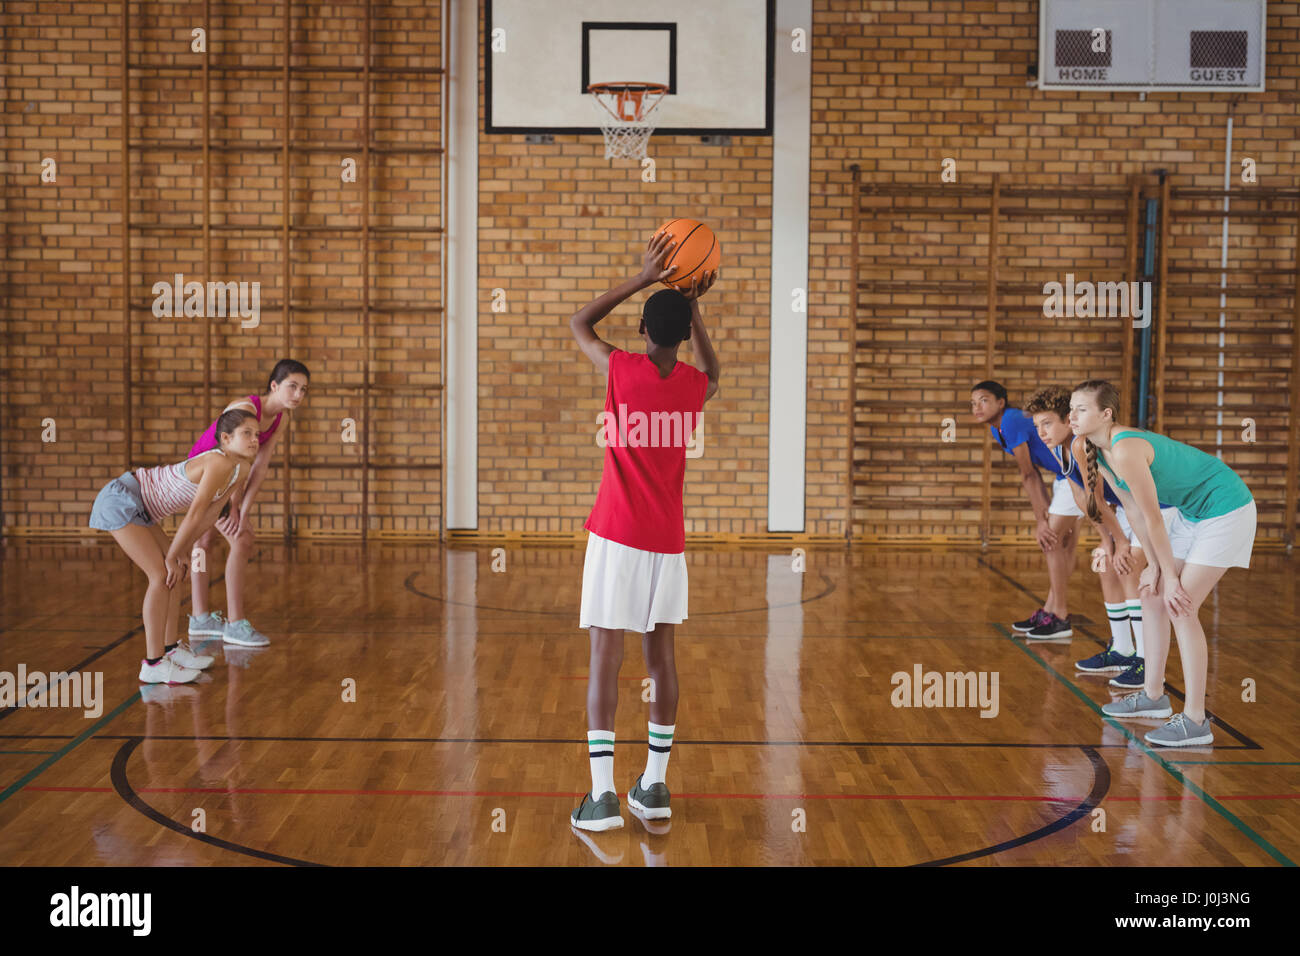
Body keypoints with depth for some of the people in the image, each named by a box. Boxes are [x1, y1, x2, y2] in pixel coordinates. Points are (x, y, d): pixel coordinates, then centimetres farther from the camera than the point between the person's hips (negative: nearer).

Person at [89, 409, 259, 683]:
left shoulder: (239, 470, 4)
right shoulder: (219, 463, -24)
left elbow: (208, 515, 8)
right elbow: (195, 514, -22)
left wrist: (183, 551, 4)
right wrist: (173, 556, -15)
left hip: (135, 506, 10)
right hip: (119, 500, -10)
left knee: (174, 572, 10)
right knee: (162, 574, -12)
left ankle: (170, 649, 22)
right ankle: (153, 664, -8)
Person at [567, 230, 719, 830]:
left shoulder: (622, 369, -9)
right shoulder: (696, 386, 0)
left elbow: (578, 323, 10)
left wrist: (641, 280, 8)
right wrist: (694, 304, 19)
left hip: (616, 538, -3)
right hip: (668, 540, 4)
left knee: (605, 658, -2)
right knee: (661, 654, 12)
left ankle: (603, 795, -5)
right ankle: (654, 786, 18)